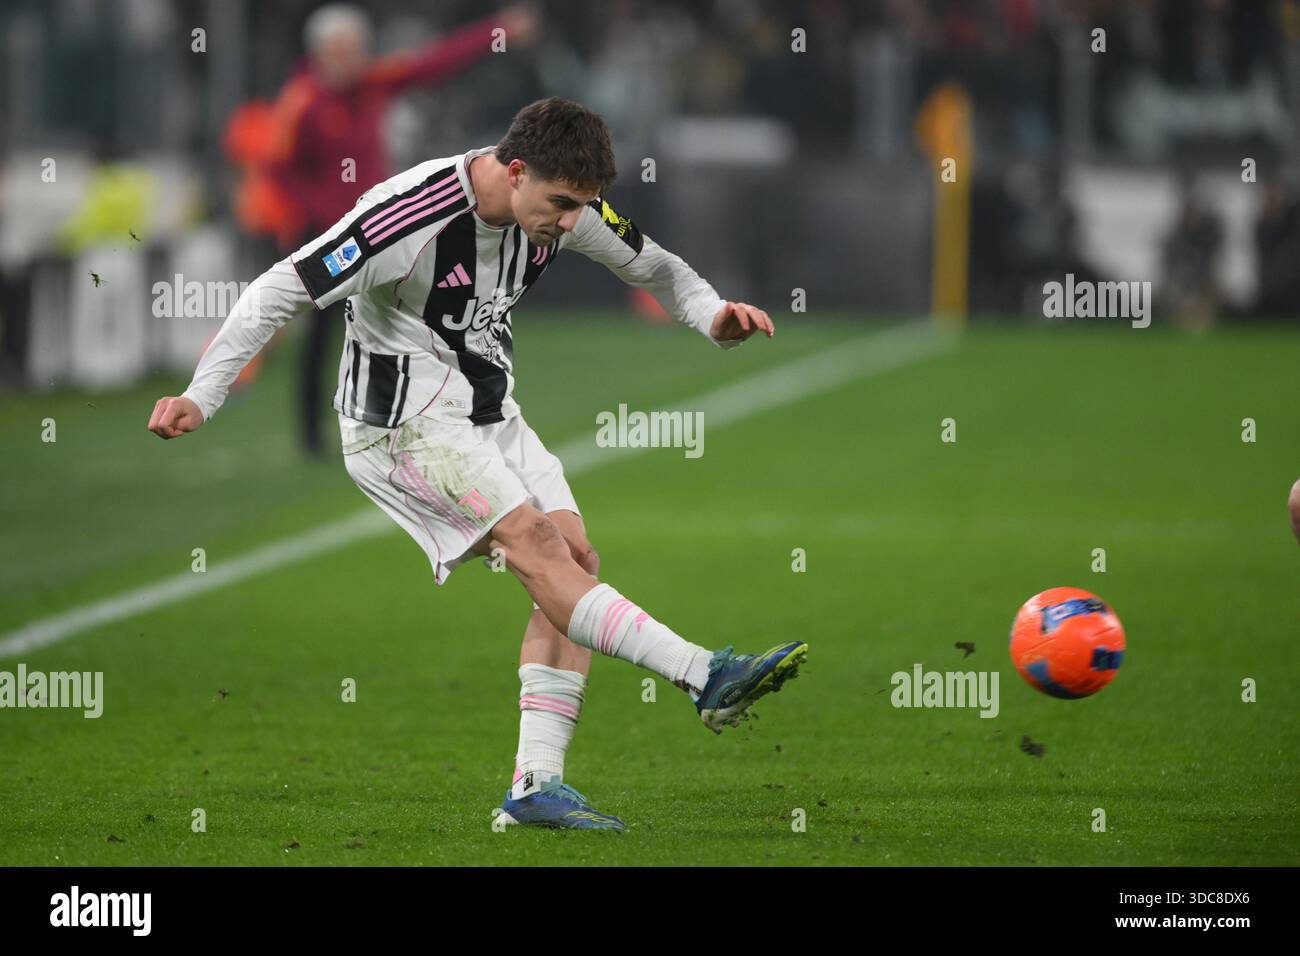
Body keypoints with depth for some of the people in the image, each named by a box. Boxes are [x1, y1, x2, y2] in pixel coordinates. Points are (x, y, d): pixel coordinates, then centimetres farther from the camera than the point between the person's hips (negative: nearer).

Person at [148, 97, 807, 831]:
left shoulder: (564, 203, -5)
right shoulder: (412, 215, -27)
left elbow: (650, 265, 13)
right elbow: (284, 291, -22)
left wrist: (711, 314, -8)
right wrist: (202, 398, -25)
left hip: (489, 413, 8)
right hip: (404, 420, -8)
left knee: (578, 559, -6)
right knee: (537, 548, -23)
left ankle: (536, 784, -7)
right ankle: (707, 678, -29)